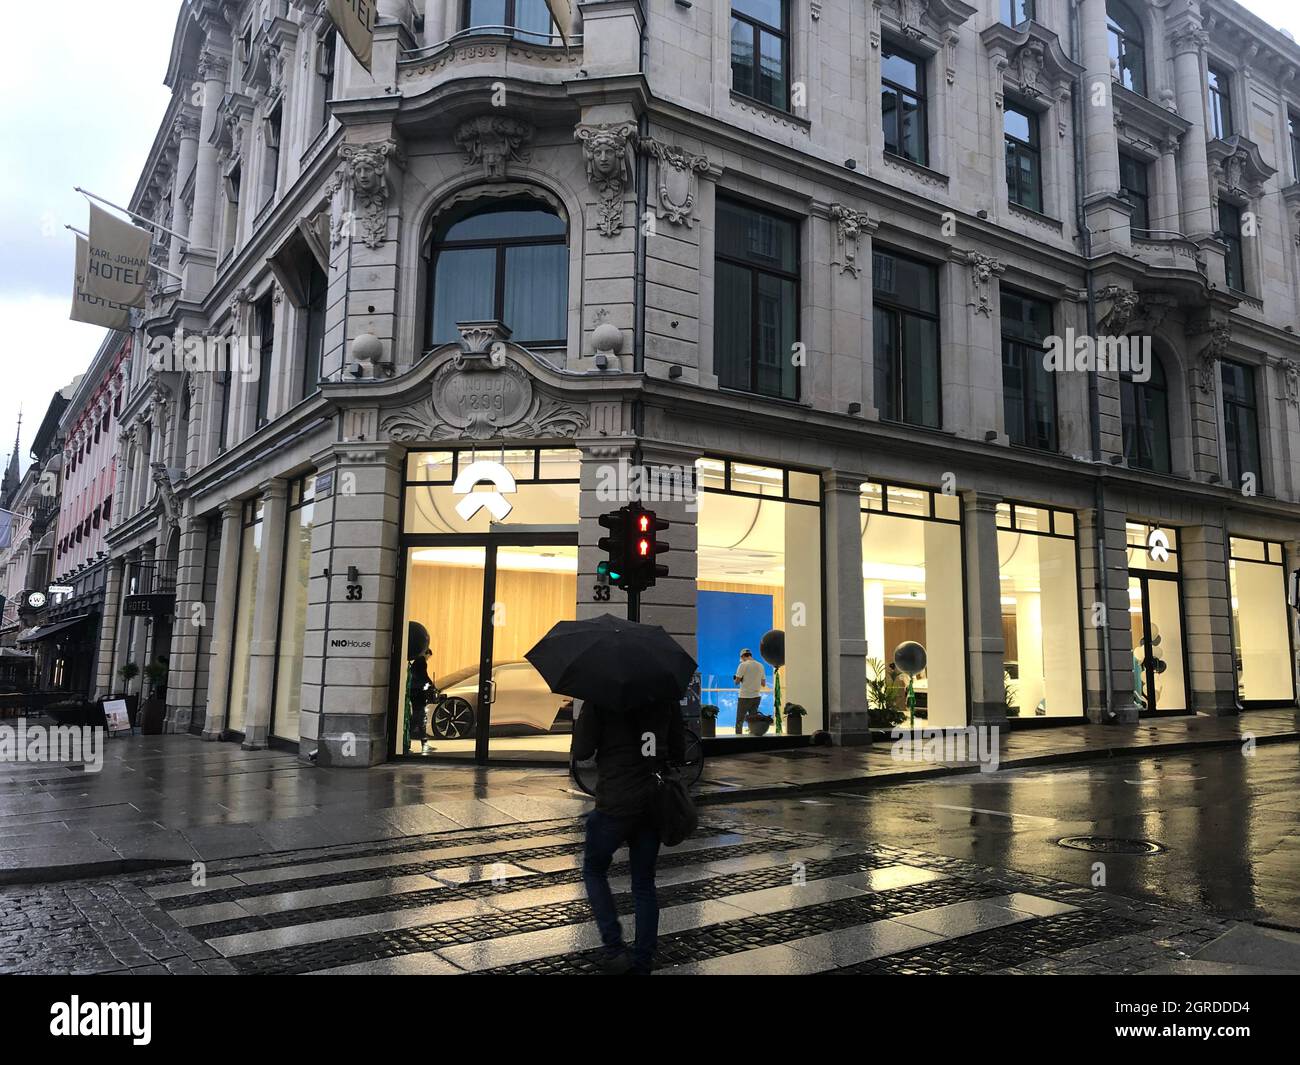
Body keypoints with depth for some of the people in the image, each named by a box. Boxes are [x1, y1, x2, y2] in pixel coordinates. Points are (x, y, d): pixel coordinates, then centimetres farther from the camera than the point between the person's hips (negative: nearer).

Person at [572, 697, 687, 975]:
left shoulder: (599, 699, -12)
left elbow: (581, 753, -10)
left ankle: (614, 947, 5)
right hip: (655, 803, 4)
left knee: (594, 871, 18)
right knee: (644, 883, 14)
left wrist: (579, 719, 4)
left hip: (616, 803, -4)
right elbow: (678, 751, 7)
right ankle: (642, 964, 17)